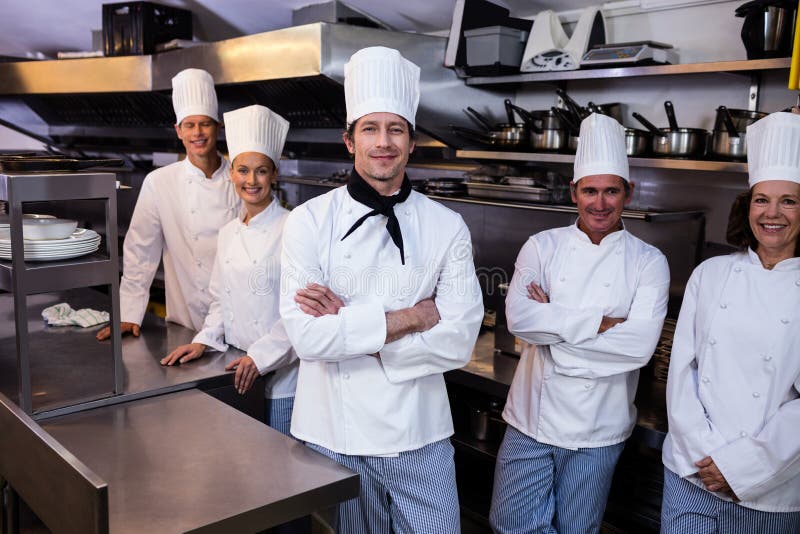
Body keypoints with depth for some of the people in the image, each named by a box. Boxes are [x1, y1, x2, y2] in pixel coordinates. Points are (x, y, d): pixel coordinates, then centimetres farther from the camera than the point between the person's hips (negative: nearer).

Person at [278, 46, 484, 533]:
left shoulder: (447, 228, -3)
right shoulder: (310, 222, -7)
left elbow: (458, 342, -10)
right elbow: (307, 336, -15)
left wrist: (349, 325, -15)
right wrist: (407, 318, -16)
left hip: (420, 435, 1)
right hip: (333, 434, 0)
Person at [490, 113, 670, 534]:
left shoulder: (649, 262, -3)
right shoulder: (543, 247, -2)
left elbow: (641, 345, -16)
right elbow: (518, 317, -16)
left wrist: (553, 325, -16)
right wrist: (599, 323, -19)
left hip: (598, 429, 0)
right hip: (531, 418, 1)